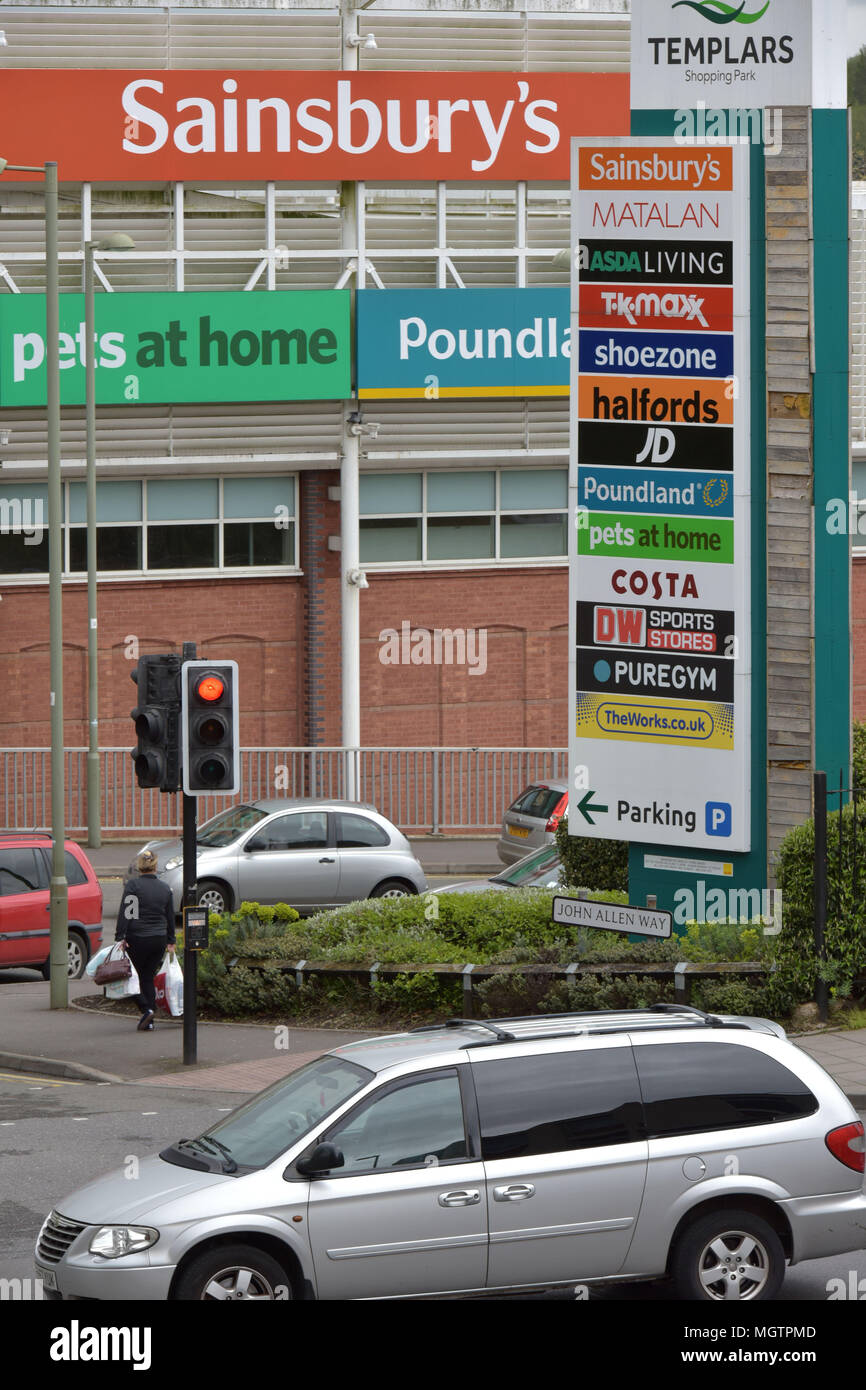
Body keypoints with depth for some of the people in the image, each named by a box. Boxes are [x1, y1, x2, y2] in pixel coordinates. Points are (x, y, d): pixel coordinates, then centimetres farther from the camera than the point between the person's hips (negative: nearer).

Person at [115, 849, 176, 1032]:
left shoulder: (133, 885, -8)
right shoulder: (165, 888, 8)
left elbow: (126, 913, -14)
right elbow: (170, 917, 15)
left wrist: (120, 937, -12)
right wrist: (170, 942, 23)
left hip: (137, 939, -5)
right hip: (159, 939, 5)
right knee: (148, 978, 12)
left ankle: (146, 1009, -12)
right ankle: (148, 1022, 9)